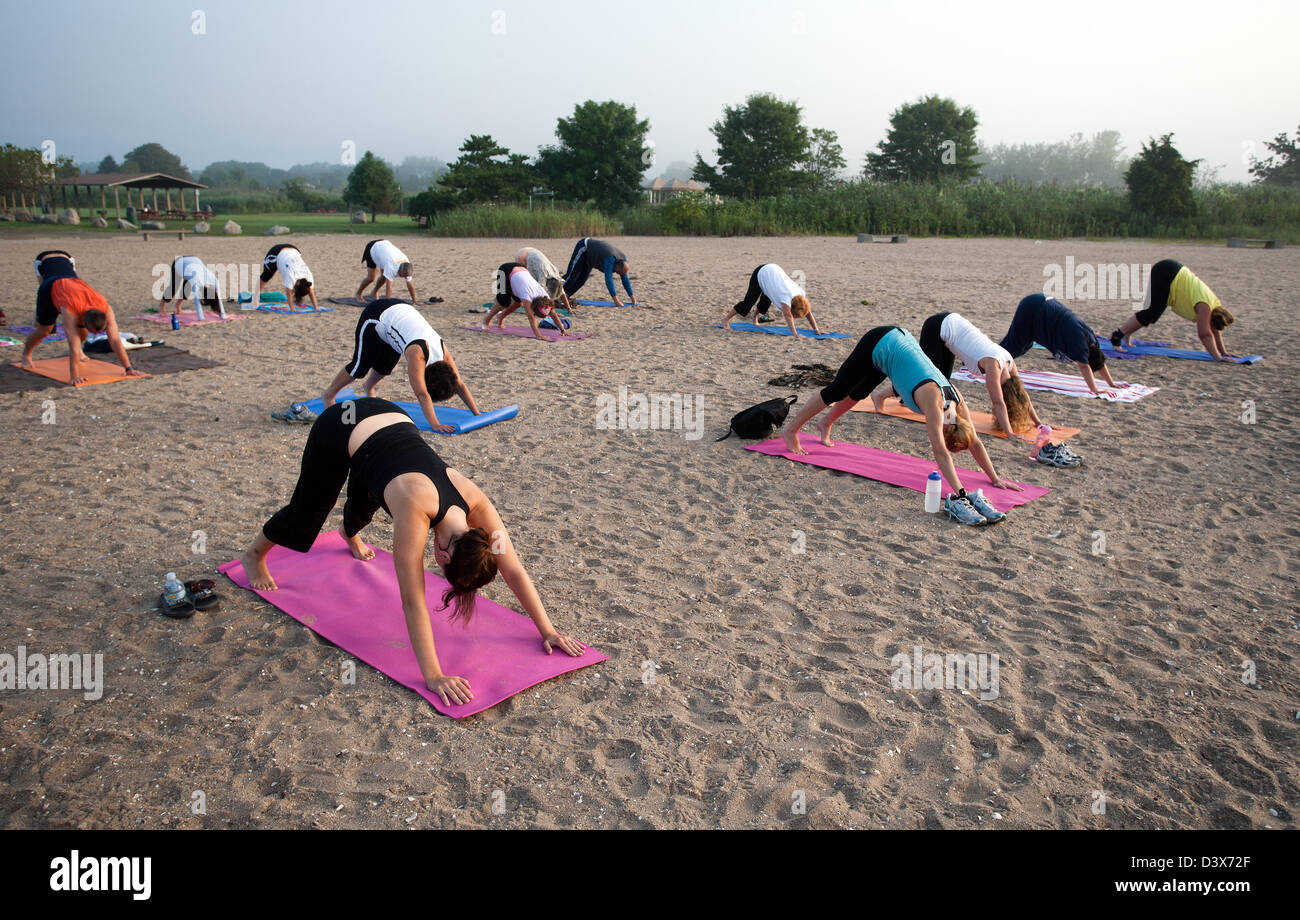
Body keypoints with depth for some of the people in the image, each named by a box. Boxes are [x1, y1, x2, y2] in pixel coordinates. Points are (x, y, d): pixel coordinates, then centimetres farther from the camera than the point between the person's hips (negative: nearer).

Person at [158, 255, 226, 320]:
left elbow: (218, 298, -25)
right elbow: (196, 301, -44)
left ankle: (178, 304, 37)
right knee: (173, 288, 5)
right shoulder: (196, 283, -43)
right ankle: (162, 305, 34)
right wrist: (200, 318, -48)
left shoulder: (214, 281, -30)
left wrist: (223, 315, -27)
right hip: (178, 263, -4)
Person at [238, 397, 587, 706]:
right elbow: (413, 602, -41)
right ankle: (254, 554, 48)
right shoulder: (416, 509, -41)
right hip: (340, 428, -5)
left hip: (391, 418, 5)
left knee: (366, 503, 33)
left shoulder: (475, 501, -27)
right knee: (307, 512, 15)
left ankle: (349, 534, 70)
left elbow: (514, 570, -19)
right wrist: (433, 676, -41)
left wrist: (547, 630, -18)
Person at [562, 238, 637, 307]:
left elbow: (625, 279, -9)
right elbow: (608, 279, -46)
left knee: (582, 279, 6)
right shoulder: (610, 259, -40)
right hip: (583, 247, -8)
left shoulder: (623, 259, -16)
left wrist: (632, 297, -14)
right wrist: (615, 300, -50)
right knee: (571, 276, -10)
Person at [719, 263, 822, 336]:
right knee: (748, 302, -6)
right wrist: (794, 333, -52)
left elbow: (808, 312, -13)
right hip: (761, 273, -6)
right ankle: (726, 319, 7)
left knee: (765, 304, 12)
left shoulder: (801, 293, -19)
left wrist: (816, 329, -17)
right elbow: (788, 315, -46)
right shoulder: (786, 295, -38)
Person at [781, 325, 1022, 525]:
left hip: (900, 339, 6)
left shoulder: (955, 399, -14)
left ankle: (825, 424, 51)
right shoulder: (933, 401, -32)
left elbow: (975, 442, -5)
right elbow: (941, 453, -36)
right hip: (879, 346, -6)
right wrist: (961, 494, -39)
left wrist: (995, 478, -4)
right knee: (837, 390, 7)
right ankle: (791, 430, 24)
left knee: (858, 393, 26)